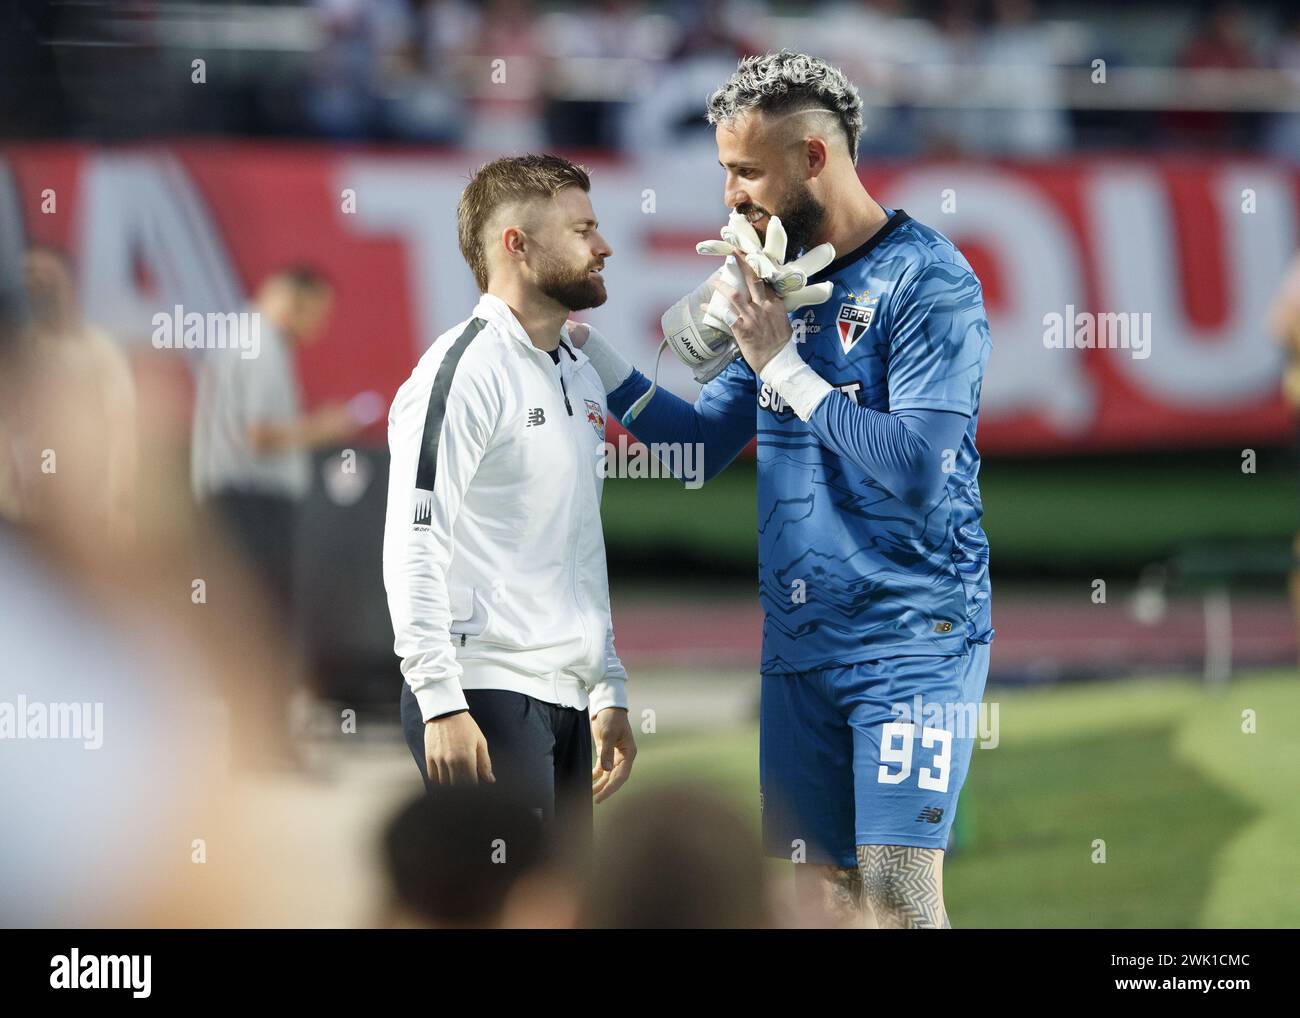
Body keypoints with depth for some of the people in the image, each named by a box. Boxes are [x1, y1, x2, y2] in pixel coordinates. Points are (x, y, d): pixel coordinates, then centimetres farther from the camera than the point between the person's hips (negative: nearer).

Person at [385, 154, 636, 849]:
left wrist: (610, 689, 22)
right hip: (487, 694, -9)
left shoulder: (580, 379, 20)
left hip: (565, 701, 9)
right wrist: (440, 702, -22)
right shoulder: (462, 369, -9)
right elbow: (414, 550, -15)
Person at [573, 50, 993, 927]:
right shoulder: (782, 282, 13)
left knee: (899, 890, -14)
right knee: (821, 886, 7)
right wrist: (586, 345, 7)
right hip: (799, 641, 7)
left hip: (911, 642, -7)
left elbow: (917, 467, -22)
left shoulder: (927, 282, -11)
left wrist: (783, 364, -16)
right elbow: (699, 444, 16)